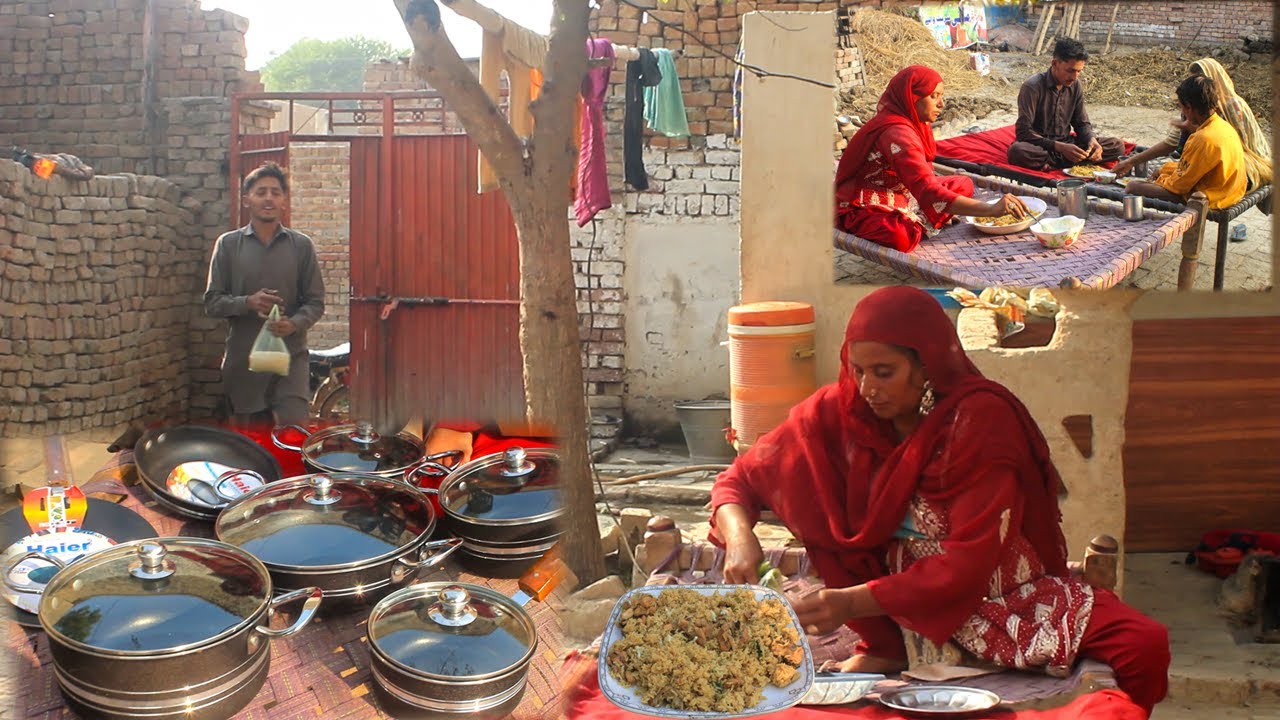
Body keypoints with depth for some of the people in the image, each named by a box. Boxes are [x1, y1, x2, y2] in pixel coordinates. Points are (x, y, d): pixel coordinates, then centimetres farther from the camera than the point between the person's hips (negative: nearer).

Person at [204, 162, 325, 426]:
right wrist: (248, 303, -15)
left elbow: (315, 302, 5)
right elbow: (212, 303, 4)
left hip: (290, 354, -1)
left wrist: (295, 323, -16)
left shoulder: (301, 245, 5)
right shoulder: (228, 244, 5)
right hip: (242, 358, 1)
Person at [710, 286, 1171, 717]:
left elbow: (969, 564, -22)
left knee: (1145, 646, -21)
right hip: (899, 610, 1)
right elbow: (739, 481, -2)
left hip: (1003, 597, -1)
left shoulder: (982, 419, -17)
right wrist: (740, 538, -24)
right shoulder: (840, 411, -7)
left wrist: (854, 602, -30)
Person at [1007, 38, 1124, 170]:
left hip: (1065, 145, 6)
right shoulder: (1032, 87, -14)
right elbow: (1023, 132, -19)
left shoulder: (1075, 86, 4)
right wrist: (1059, 147, -28)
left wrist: (1092, 139, -13)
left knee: (1117, 145, -11)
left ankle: (1052, 165, -22)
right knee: (1017, 150, -40)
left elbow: (1082, 123, 12)